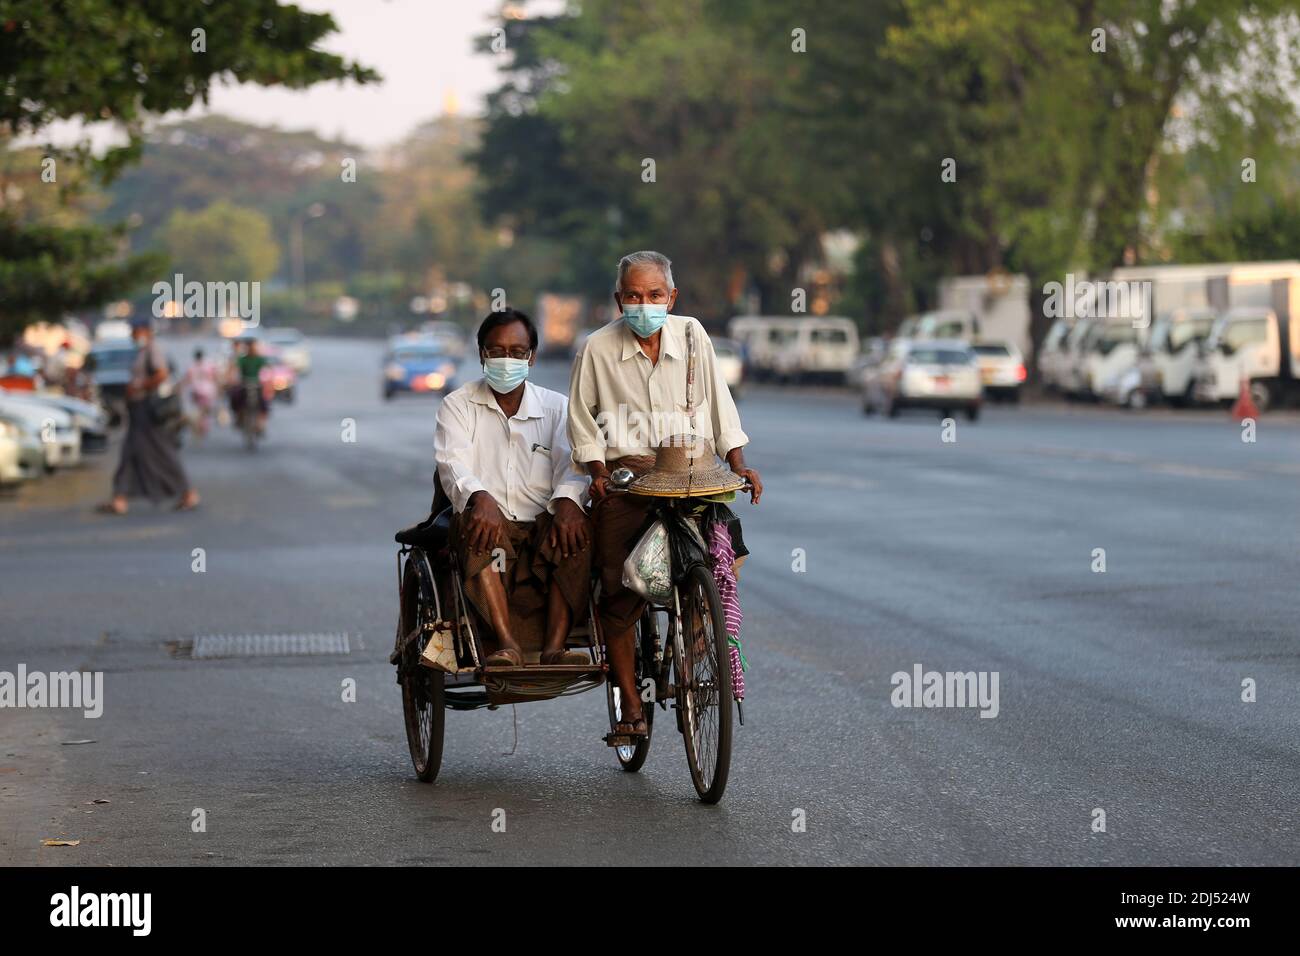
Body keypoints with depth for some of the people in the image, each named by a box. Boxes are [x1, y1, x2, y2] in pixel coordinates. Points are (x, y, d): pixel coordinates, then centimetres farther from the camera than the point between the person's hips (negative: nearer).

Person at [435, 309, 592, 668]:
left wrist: (567, 500, -26)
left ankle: (554, 647, -39)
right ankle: (507, 644, -44)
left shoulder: (557, 407, 15)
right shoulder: (458, 405, 10)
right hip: (490, 529, -1)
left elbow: (571, 463, -1)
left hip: (542, 528, 1)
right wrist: (480, 499, -31)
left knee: (576, 529, -30)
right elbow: (453, 462, -8)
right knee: (476, 522, -35)